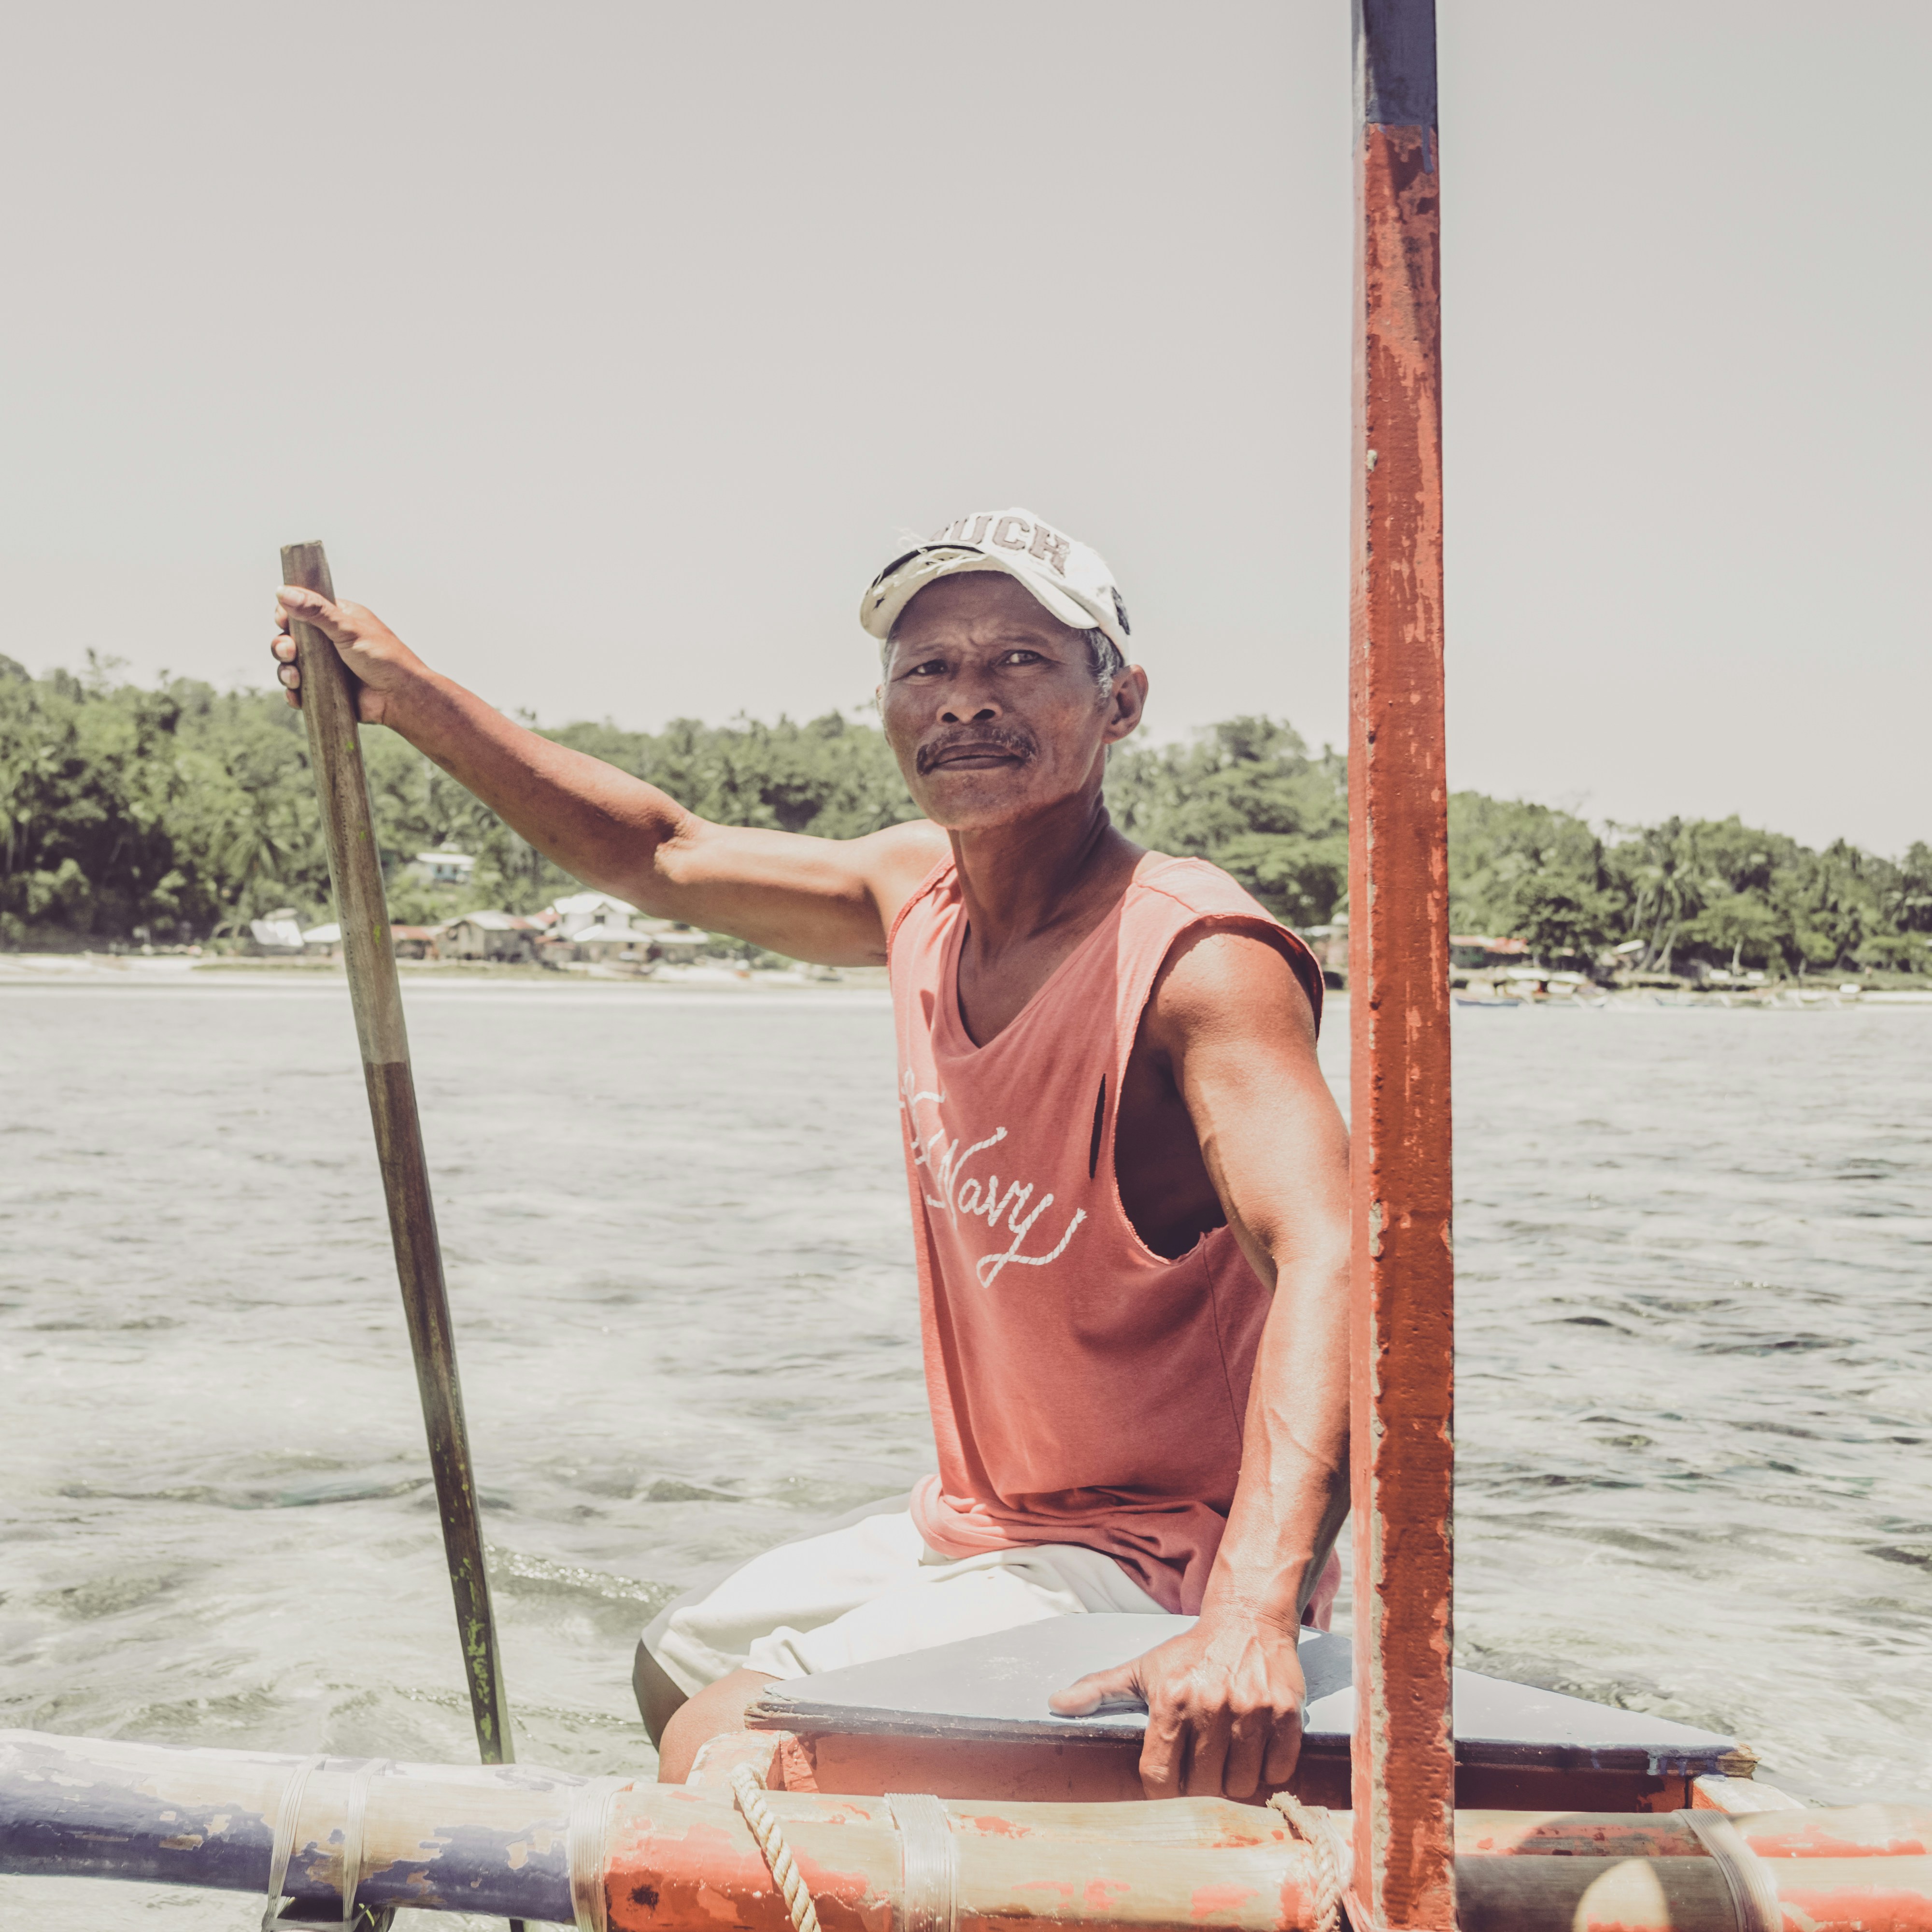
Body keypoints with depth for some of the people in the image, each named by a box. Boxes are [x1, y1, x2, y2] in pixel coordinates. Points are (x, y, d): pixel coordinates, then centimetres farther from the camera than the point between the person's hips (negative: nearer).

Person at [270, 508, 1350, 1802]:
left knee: (725, 1750, -19)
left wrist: (1253, 1613, -54)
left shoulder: (1197, 958, -25)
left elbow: (1327, 1266, -39)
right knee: (682, 1661, 27)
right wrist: (411, 697, 8)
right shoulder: (923, 894, 0)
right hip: (976, 1522, 9)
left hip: (1165, 1566, -8)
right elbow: (662, 856, 14)